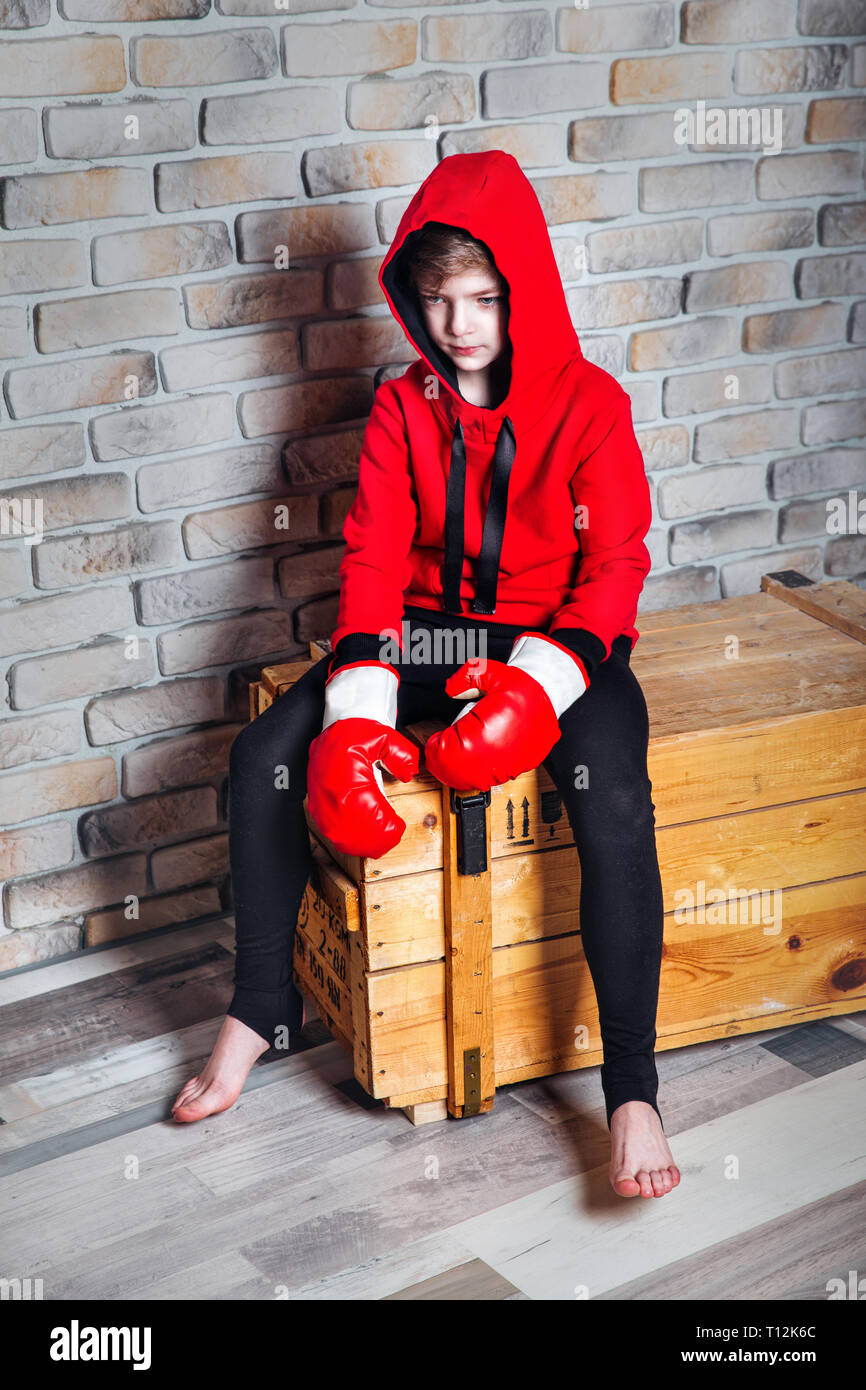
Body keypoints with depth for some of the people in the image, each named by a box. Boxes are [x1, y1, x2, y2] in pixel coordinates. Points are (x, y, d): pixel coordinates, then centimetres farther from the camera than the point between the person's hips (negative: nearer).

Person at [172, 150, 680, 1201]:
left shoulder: (588, 402, -6)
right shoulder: (402, 406, 3)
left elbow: (615, 565, -11)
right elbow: (373, 558, -4)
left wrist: (534, 690, -28)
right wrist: (355, 718, -19)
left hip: (558, 641, -3)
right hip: (426, 633, 4)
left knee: (613, 796, -34)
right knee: (261, 761, -16)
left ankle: (631, 1092, -26)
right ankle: (261, 1008, 5)